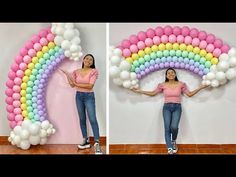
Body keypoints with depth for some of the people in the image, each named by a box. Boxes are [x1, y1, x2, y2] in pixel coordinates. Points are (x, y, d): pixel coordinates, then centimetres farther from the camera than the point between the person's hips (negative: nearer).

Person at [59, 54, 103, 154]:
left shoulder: (94, 71, -7)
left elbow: (90, 86, -15)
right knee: (82, 119, 8)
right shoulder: (76, 72, 5)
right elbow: (72, 85, 1)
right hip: (79, 96, 4)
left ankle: (97, 144, -10)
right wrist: (67, 74, -7)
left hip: (89, 96, -4)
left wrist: (77, 84, -14)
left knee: (92, 119, -10)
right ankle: (86, 141, 18)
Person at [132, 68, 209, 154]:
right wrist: (138, 91, 5)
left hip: (177, 107, -1)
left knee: (174, 127, -19)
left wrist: (201, 87, 2)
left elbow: (189, 94, 8)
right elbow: (152, 93, 9)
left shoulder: (181, 84, 4)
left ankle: (173, 141, 14)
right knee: (167, 128, -9)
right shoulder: (162, 85, 3)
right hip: (166, 108, 1)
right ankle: (170, 149, -5)